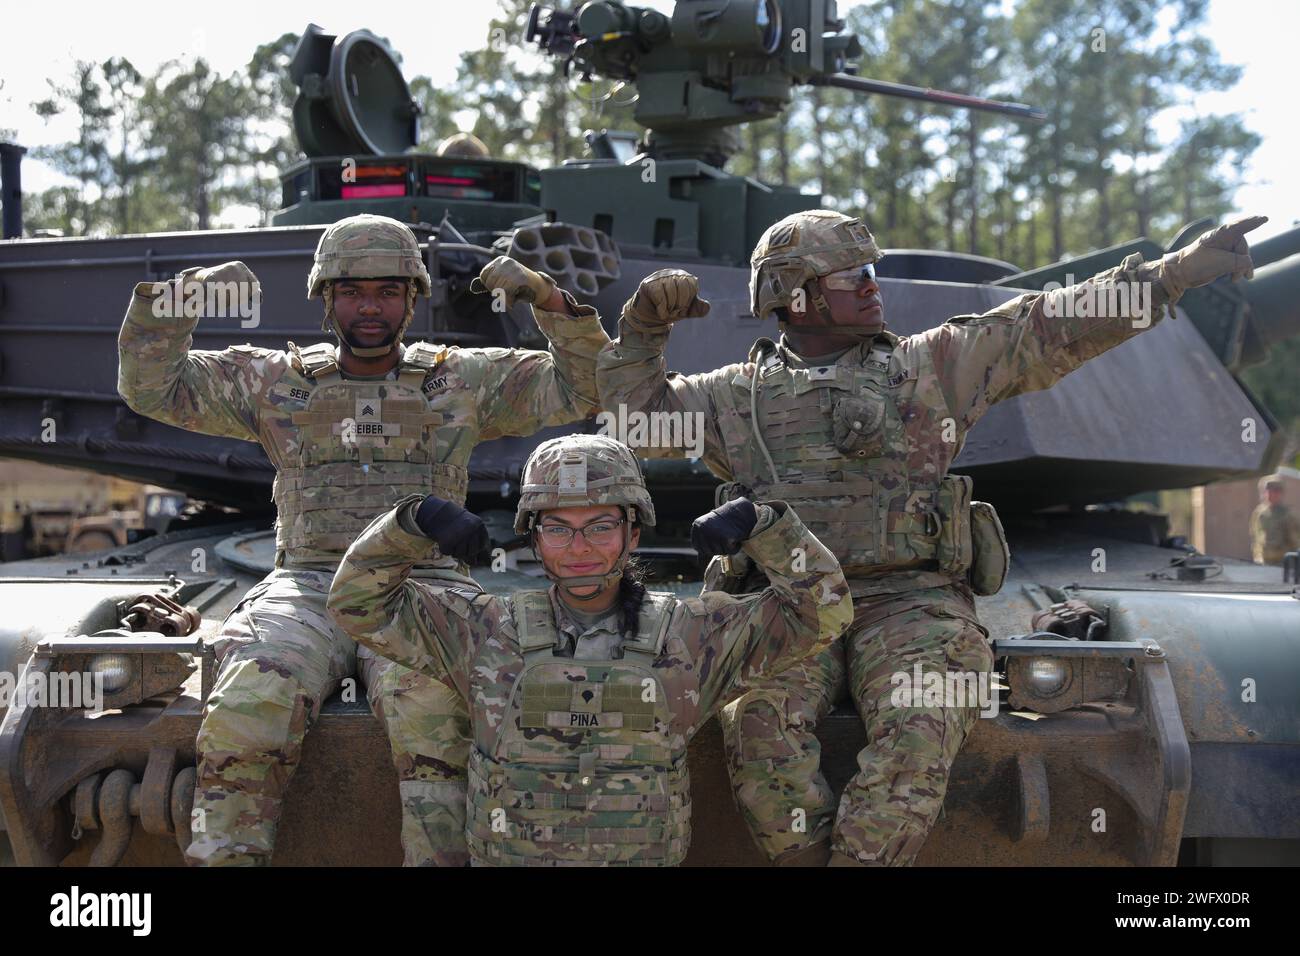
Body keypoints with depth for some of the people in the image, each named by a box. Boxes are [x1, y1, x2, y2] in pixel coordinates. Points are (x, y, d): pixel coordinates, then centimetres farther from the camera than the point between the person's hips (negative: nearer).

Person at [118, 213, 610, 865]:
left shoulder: (464, 382, 19)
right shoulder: (276, 382, 21)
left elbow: (584, 388, 14)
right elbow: (151, 387, 17)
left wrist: (550, 302, 0)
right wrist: (179, 300, 1)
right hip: (307, 586, 1)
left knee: (430, 711, -35)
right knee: (248, 709, -31)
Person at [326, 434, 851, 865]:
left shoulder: (690, 637, 9)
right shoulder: (488, 631, 10)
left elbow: (821, 611, 9)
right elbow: (359, 603, 15)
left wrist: (763, 525, -3)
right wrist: (410, 524, 0)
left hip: (645, 858, 1)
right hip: (507, 858, -1)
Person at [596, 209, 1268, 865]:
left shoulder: (931, 367, 18)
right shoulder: (738, 396, 21)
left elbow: (1052, 327, 13)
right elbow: (636, 413, 25)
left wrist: (1179, 271, 7)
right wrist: (644, 326, 11)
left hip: (909, 603, 0)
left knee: (919, 731, -31)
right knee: (760, 723, -31)